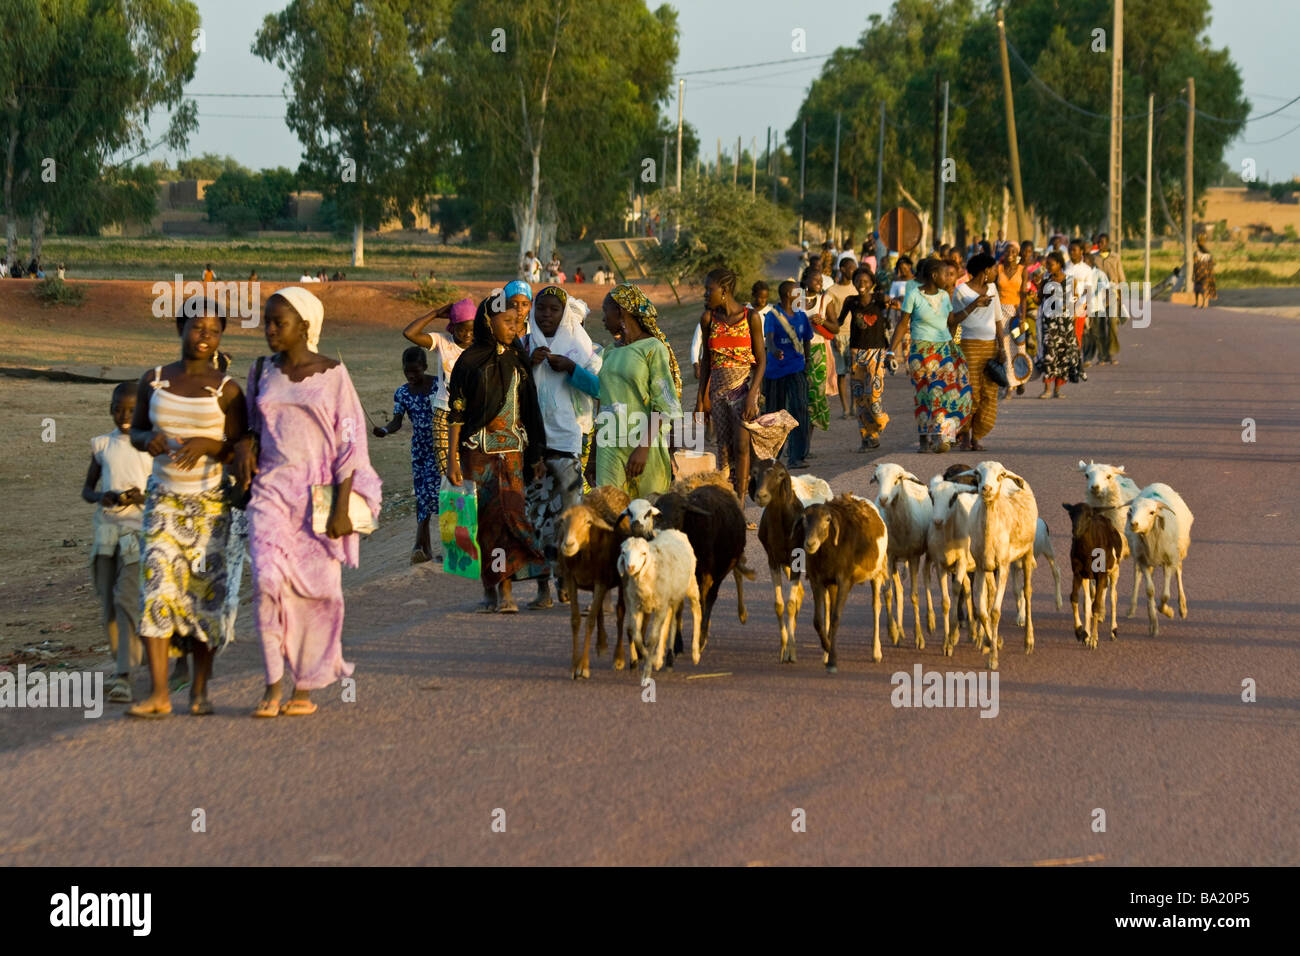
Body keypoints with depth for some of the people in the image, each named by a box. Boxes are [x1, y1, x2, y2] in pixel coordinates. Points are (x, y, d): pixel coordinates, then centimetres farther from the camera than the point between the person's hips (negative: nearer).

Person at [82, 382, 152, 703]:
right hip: (106, 527, 4)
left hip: (140, 528, -4)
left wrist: (143, 497, -14)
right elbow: (87, 489, 15)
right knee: (109, 605, 4)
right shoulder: (102, 445, 10)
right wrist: (102, 496, -7)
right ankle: (125, 661, 20)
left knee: (127, 600, -15)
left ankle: (124, 677, -20)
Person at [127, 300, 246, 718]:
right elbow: (136, 430, 13)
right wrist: (149, 440, -10)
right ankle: (159, 694, -13)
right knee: (157, 584, -10)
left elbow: (239, 450, -4)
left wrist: (206, 444, -24)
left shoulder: (227, 390, -5)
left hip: (211, 502, -2)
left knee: (205, 589, -1)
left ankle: (200, 690, 13)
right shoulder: (153, 382, 3)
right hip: (164, 499, 2)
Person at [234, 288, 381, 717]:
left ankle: (304, 688, 12)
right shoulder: (262, 372, 9)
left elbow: (350, 443, -3)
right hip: (272, 489, 2)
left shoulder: (332, 375, -2)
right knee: (269, 580, -15)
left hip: (319, 493, -2)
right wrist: (244, 443, 3)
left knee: (317, 588, 1)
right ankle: (273, 686, -11)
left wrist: (342, 508, -10)